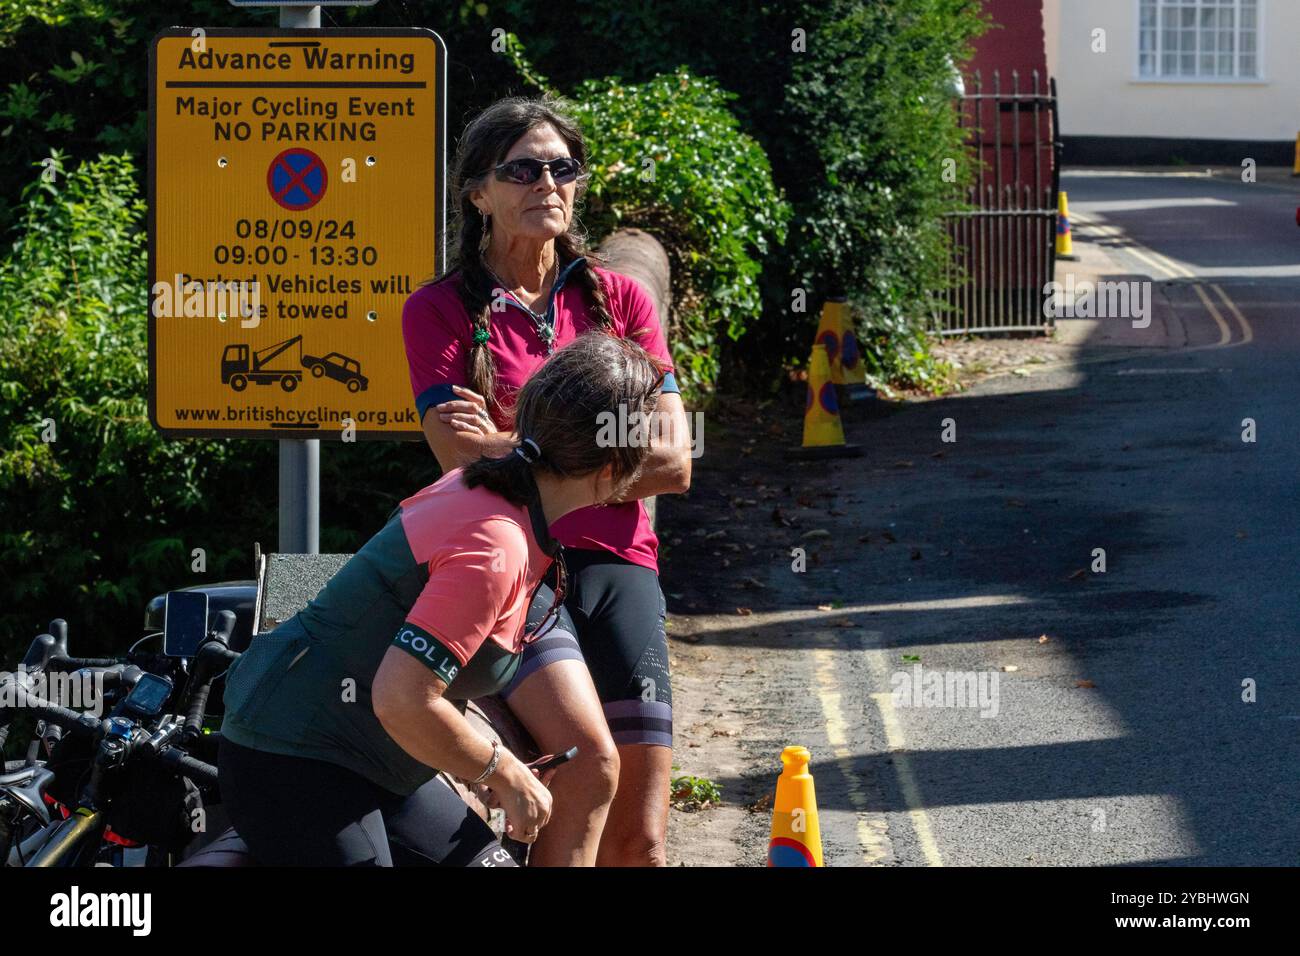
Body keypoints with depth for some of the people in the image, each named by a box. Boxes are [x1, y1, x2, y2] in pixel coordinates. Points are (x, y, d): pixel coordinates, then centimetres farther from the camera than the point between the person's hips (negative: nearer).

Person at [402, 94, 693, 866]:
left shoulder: (619, 300, 12)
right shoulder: (441, 309, 3)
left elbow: (672, 462, 2)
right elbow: (466, 460, -10)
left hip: (617, 567, 4)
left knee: (640, 839, -3)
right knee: (590, 760, -30)